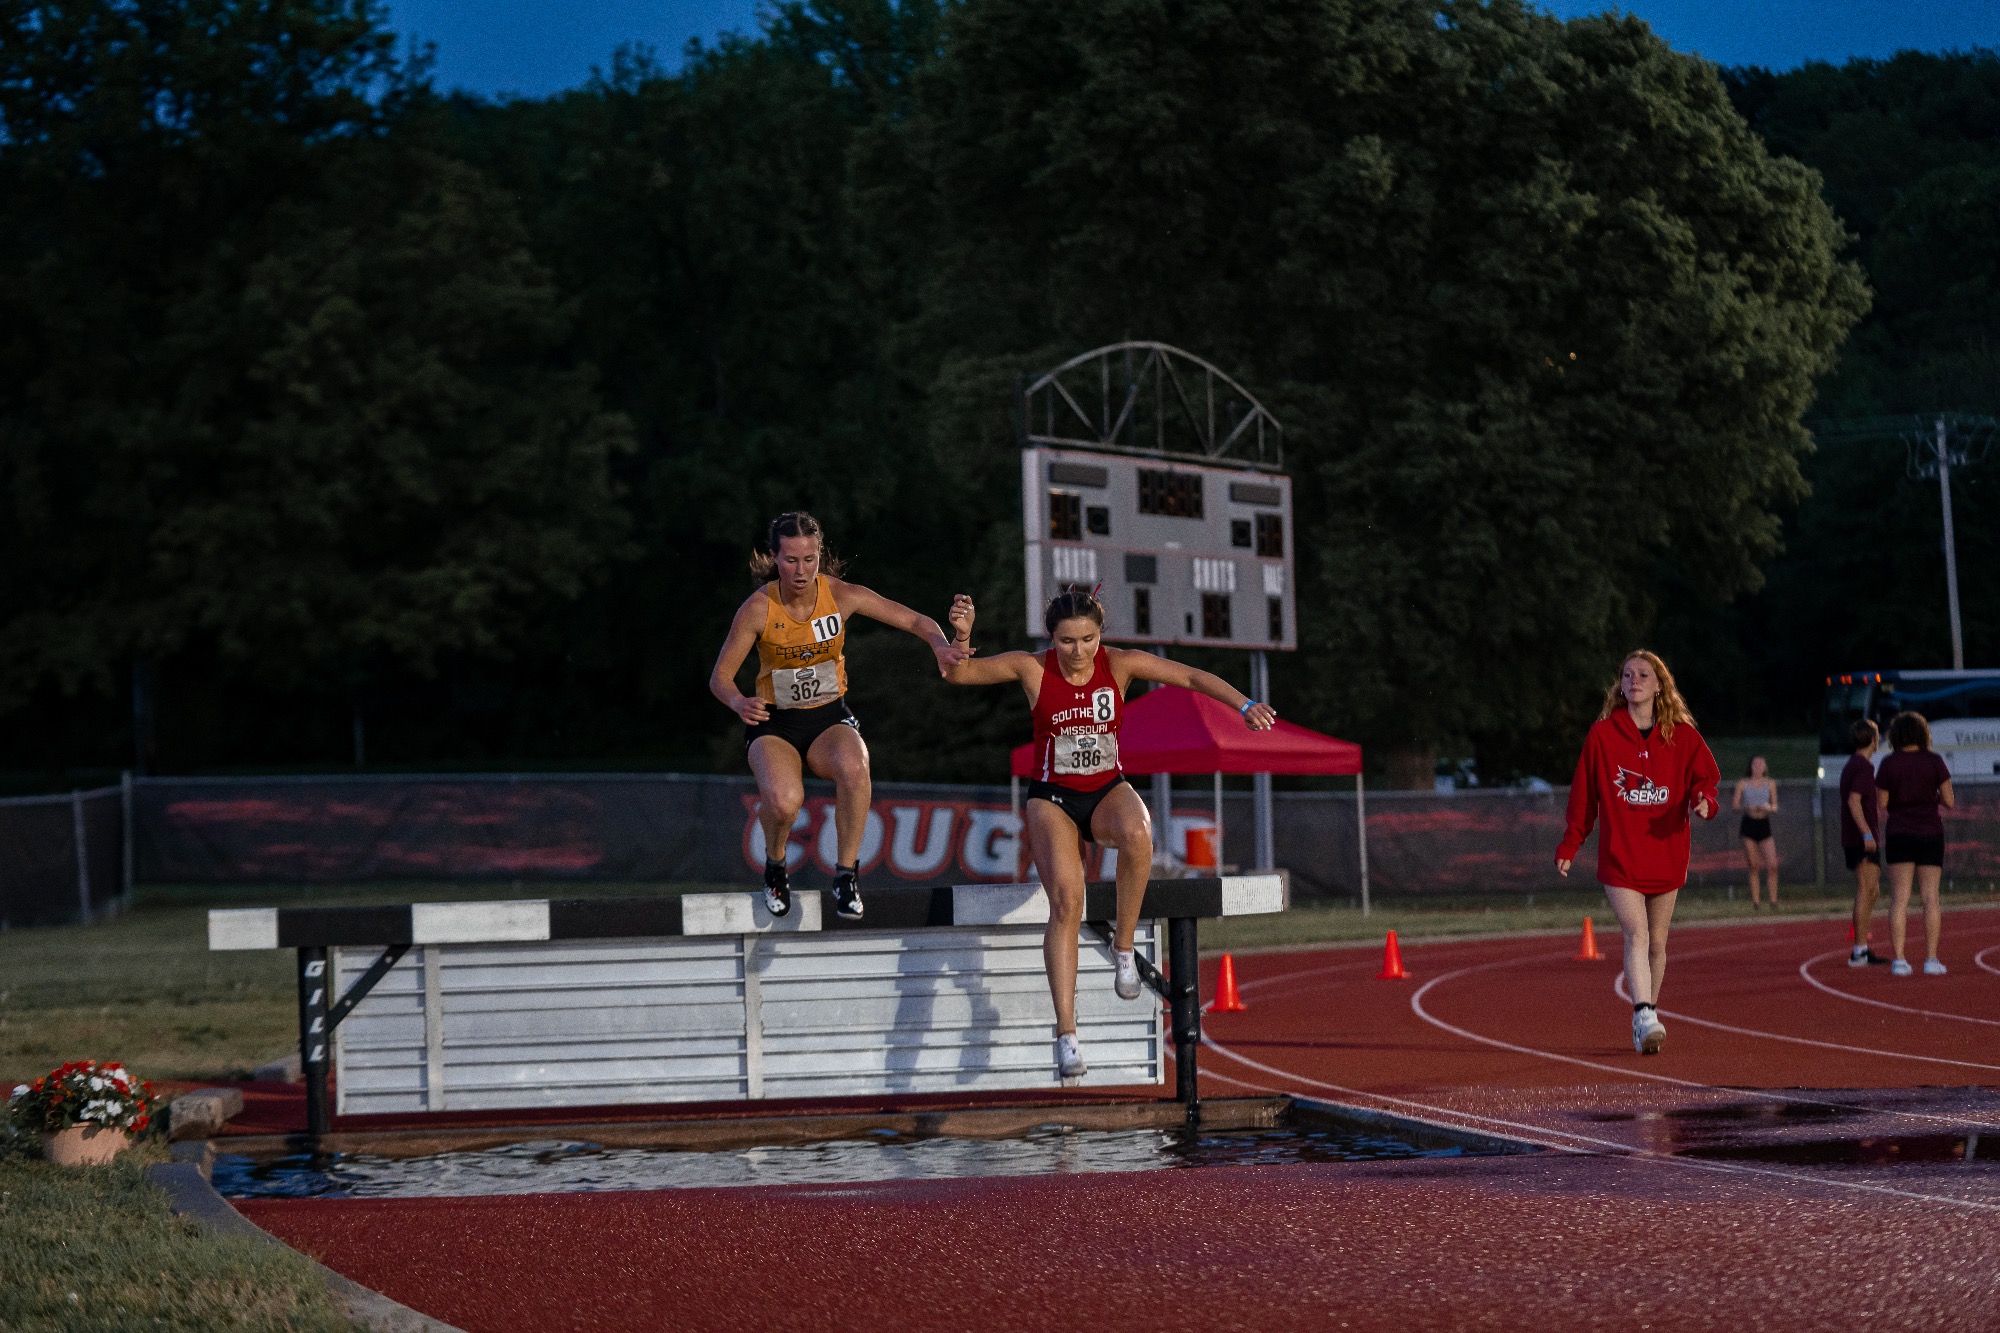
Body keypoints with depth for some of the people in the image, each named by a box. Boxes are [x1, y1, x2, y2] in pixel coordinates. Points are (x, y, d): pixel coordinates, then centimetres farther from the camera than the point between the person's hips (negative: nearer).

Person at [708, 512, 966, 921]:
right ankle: (775, 864, 2)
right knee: (783, 801, -33)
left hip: (831, 719, 1)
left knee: (854, 767, -36)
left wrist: (940, 644, -28)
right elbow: (720, 677, -8)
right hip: (775, 724, -1)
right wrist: (739, 703, -31)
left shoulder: (841, 595, -11)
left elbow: (916, 621, -6)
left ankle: (846, 873, -18)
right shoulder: (758, 608, -14)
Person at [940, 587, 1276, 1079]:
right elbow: (956, 673, -7)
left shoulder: (1120, 664, -8)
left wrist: (1245, 705, -19)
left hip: (1109, 790, 1)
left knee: (1136, 834, -37)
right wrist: (961, 636, -28)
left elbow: (1192, 677, -7)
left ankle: (1124, 946, -16)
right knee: (1065, 899, -23)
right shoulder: (1032, 669, -10)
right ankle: (1066, 1033, -22)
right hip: (1053, 798, -1)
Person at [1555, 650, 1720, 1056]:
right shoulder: (1602, 735, 1)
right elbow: (1583, 795, 4)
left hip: (1666, 854, 2)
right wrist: (1569, 847, 1)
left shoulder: (1682, 736, 3)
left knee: (1657, 941, 11)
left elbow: (1705, 778, 6)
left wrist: (1703, 801, -18)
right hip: (1620, 855, -2)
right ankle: (1644, 1018, -27)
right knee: (1636, 934, -17)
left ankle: (1648, 1018, 24)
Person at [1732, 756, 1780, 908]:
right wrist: (1747, 807, -16)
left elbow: (1775, 807, 9)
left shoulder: (1770, 784, 7)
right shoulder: (1743, 784, 4)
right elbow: (1734, 804, 3)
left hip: (1764, 825, 1)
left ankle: (1774, 898, -4)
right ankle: (1755, 900, 5)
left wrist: (1769, 808, -13)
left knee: (1772, 864, -11)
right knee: (1753, 866, -1)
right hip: (1749, 824, -1)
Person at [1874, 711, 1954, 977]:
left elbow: (1881, 805, -2)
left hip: (1899, 836, 0)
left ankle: (1899, 960, -7)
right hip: (1930, 835, 0)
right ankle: (1931, 960, -3)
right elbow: (1949, 801, -3)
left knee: (1899, 899, 1)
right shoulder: (1935, 762, -4)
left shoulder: (1888, 765, -4)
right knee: (1930, 898, 3)